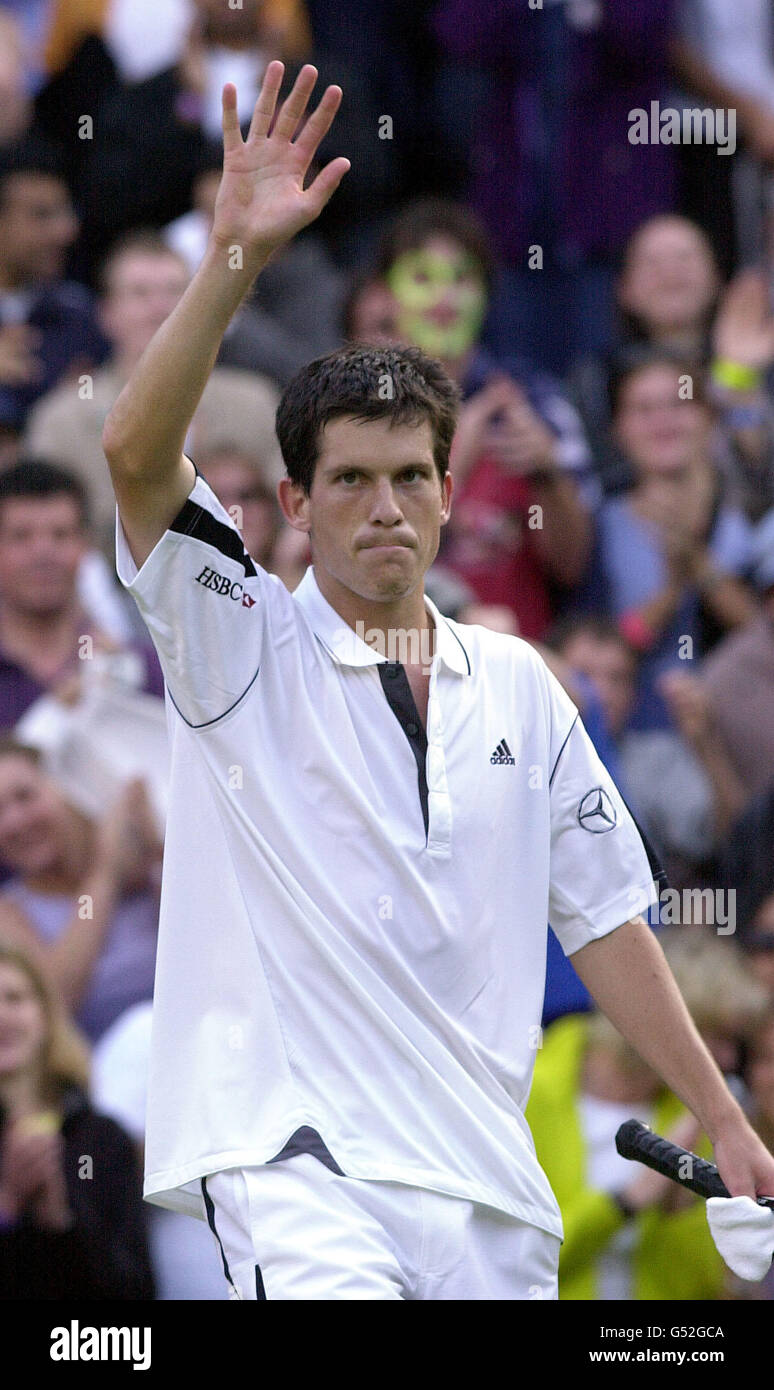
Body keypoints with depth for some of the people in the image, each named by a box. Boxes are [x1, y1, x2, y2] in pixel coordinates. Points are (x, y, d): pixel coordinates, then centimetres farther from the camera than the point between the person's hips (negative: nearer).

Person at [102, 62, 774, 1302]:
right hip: (297, 1160, -5)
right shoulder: (244, 649, 3)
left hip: (490, 1195, 5)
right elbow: (137, 456, -13)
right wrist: (235, 258, -23)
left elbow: (603, 916, 19)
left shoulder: (515, 685, 15)